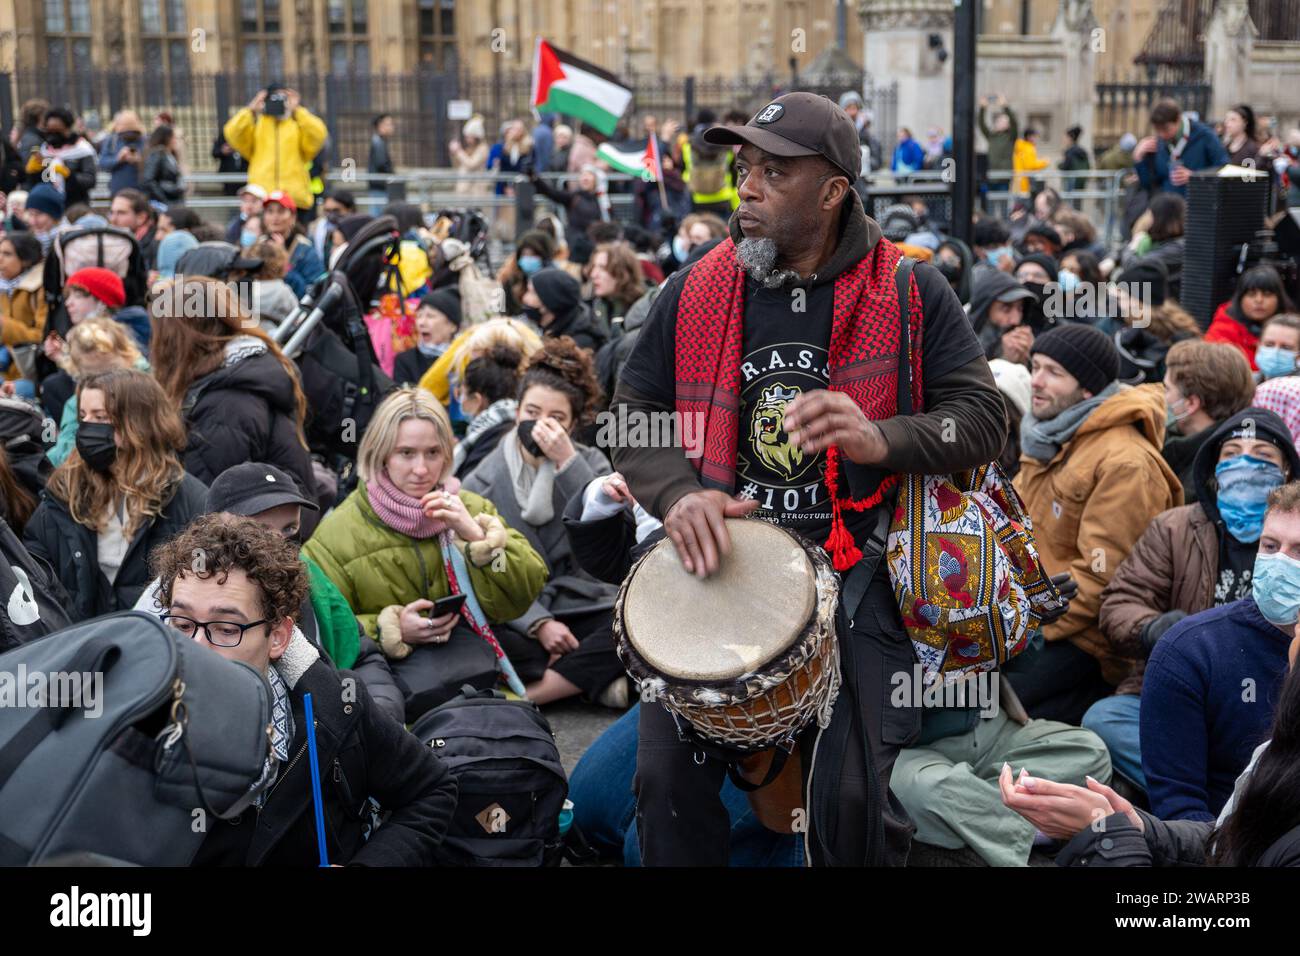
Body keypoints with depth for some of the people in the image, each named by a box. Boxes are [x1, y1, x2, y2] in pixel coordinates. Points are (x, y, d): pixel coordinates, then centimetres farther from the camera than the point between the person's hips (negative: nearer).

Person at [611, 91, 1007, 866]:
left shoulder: (910, 294, -1)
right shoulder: (696, 292, 5)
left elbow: (984, 418, -4)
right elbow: (633, 419, 8)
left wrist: (881, 439, -23)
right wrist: (679, 494, -13)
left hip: (857, 576, -2)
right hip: (717, 562, 2)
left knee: (857, 797, -7)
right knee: (668, 779, -1)